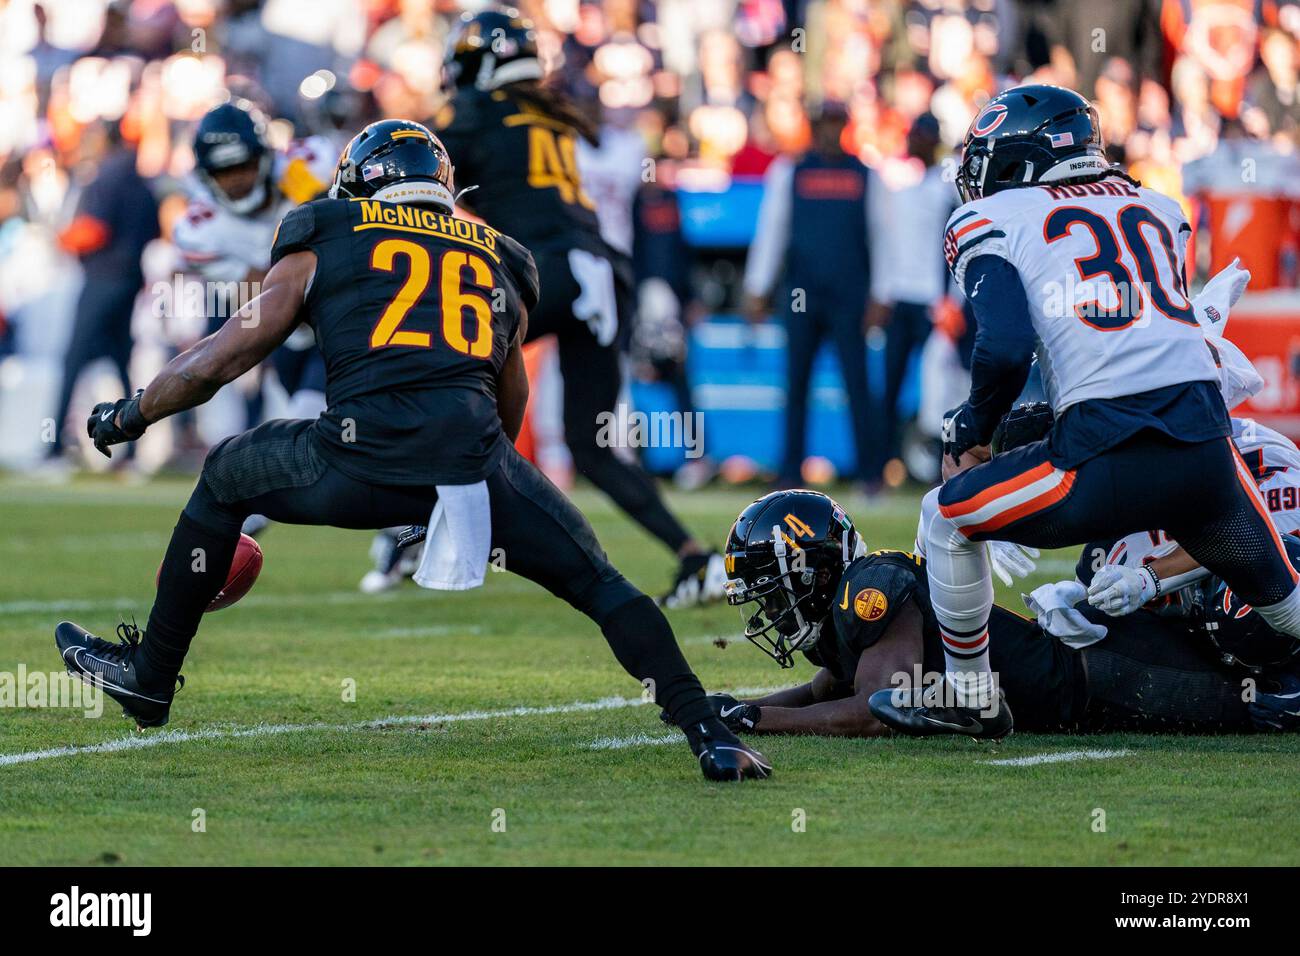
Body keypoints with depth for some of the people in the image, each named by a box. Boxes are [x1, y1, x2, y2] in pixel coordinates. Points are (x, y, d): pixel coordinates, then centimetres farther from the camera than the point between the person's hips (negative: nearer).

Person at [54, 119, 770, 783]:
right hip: (476, 464, 1)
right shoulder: (500, 260, 28)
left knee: (224, 477, 27)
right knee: (600, 585, 15)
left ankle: (150, 677, 34)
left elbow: (220, 360, 23)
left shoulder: (326, 241, 21)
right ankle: (710, 737, 0)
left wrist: (128, 417, 38)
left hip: (362, 461, -1)